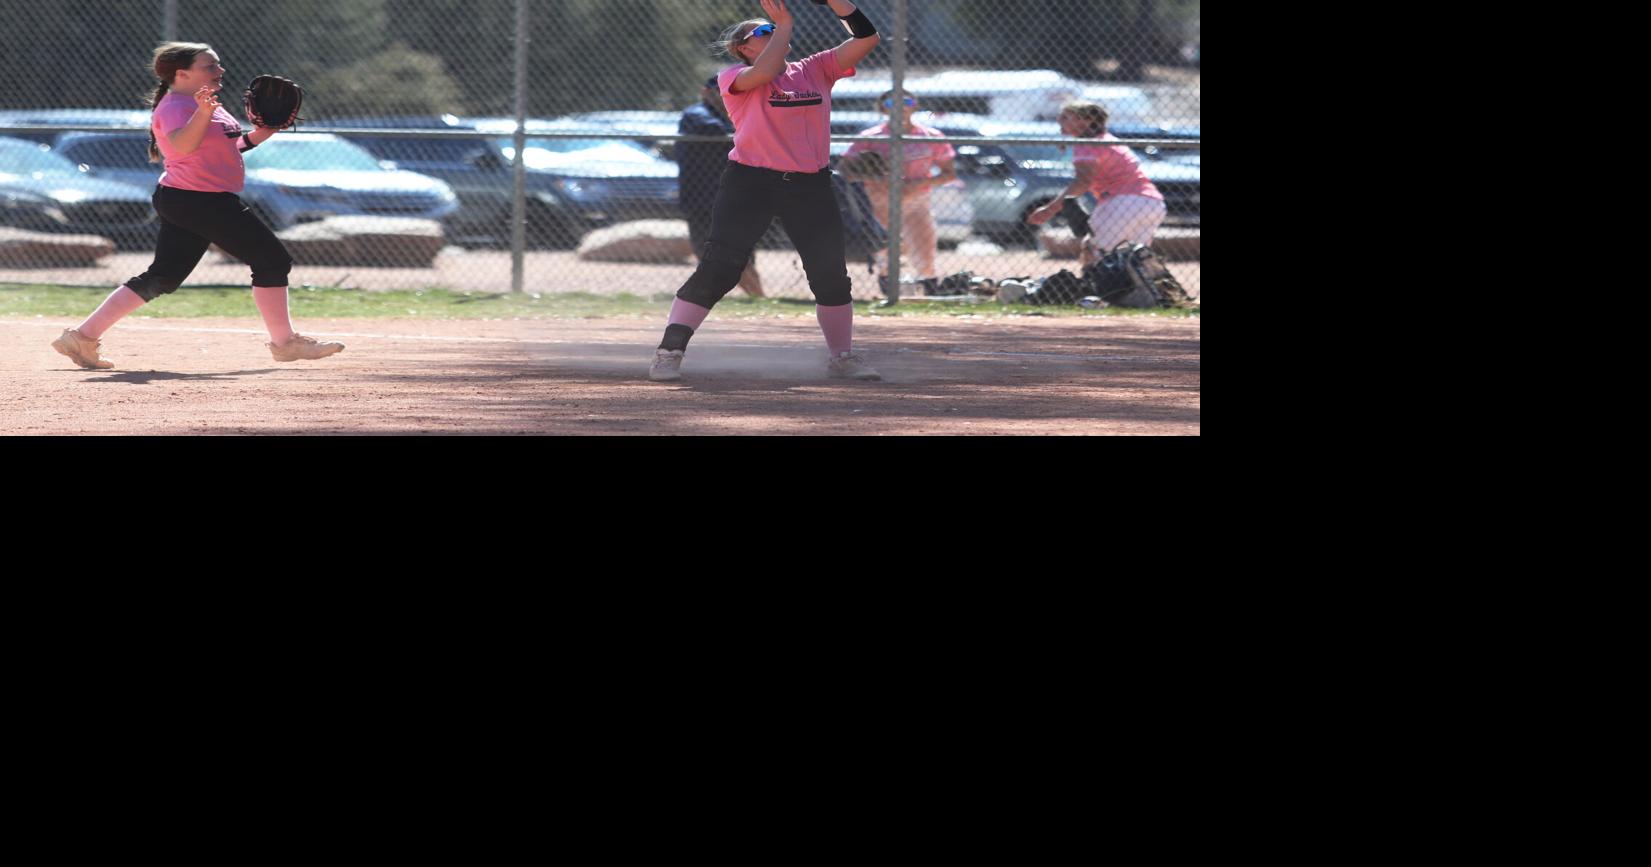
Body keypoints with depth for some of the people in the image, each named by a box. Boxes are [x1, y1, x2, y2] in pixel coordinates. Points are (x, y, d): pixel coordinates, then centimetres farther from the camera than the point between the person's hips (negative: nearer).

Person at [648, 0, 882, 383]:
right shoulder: (734, 78, 1)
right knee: (717, 269, -10)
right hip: (750, 182, -4)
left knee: (831, 274, 5)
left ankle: (842, 357, 21)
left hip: (810, 186, 4)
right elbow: (764, 72, -22)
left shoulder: (816, 70, 11)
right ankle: (668, 352, -8)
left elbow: (866, 39, 4)